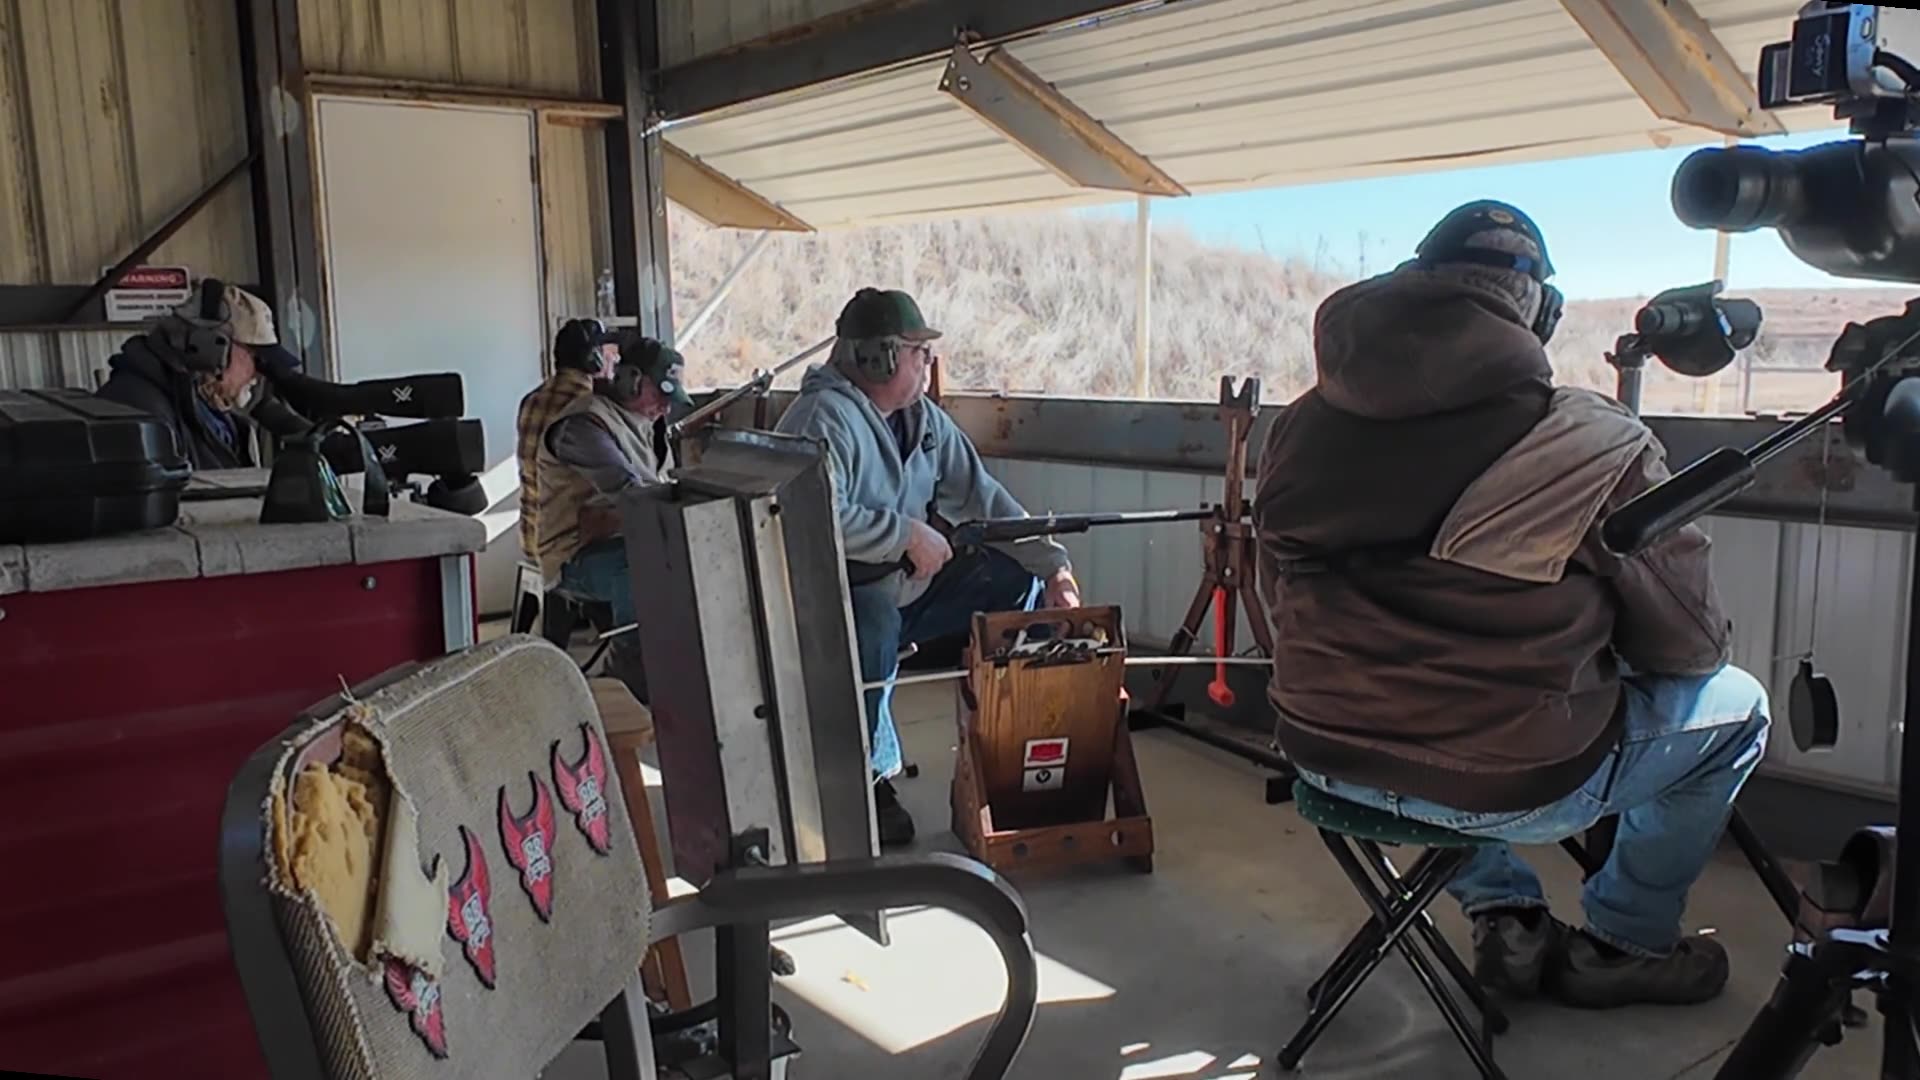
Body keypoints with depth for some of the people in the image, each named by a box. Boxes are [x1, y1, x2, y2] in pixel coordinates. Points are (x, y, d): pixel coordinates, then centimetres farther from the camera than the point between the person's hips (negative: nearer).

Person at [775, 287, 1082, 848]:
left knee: (1021, 577, 3)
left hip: (910, 585, 9)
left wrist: (1052, 563, 0)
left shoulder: (924, 418, 7)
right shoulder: (826, 417, -20)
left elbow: (982, 497, 9)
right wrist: (910, 534, -27)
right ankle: (864, 781, -21)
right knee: (875, 621, -41)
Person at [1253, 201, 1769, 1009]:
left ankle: (1505, 919, 33)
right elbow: (1687, 646, -3)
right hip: (1512, 786, -4)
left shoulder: (1302, 428, -1)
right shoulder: (1598, 445, -15)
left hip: (1326, 761, 5)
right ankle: (1619, 946, 32)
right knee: (1734, 707, 20)